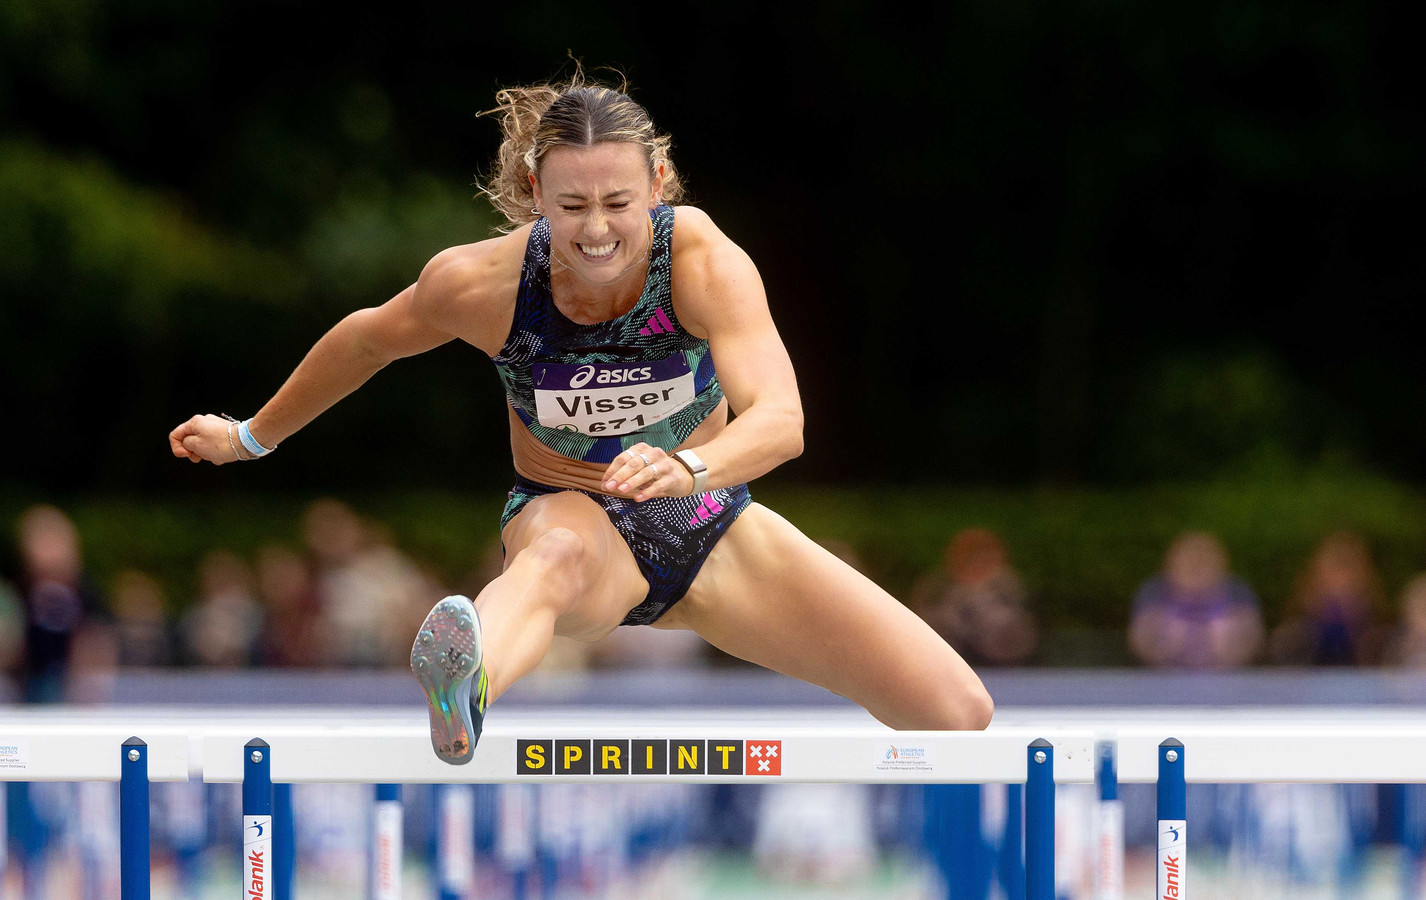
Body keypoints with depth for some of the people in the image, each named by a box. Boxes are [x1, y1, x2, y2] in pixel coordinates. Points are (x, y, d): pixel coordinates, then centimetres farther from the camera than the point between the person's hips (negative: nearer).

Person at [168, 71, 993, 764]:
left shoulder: (706, 261, -24)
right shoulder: (481, 282, -20)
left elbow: (782, 418, -38)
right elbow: (370, 338, 3)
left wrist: (689, 468, -60)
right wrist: (252, 439, 16)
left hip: (711, 525, 2)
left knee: (960, 712, -14)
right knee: (561, 556, -47)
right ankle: (464, 698, -84)